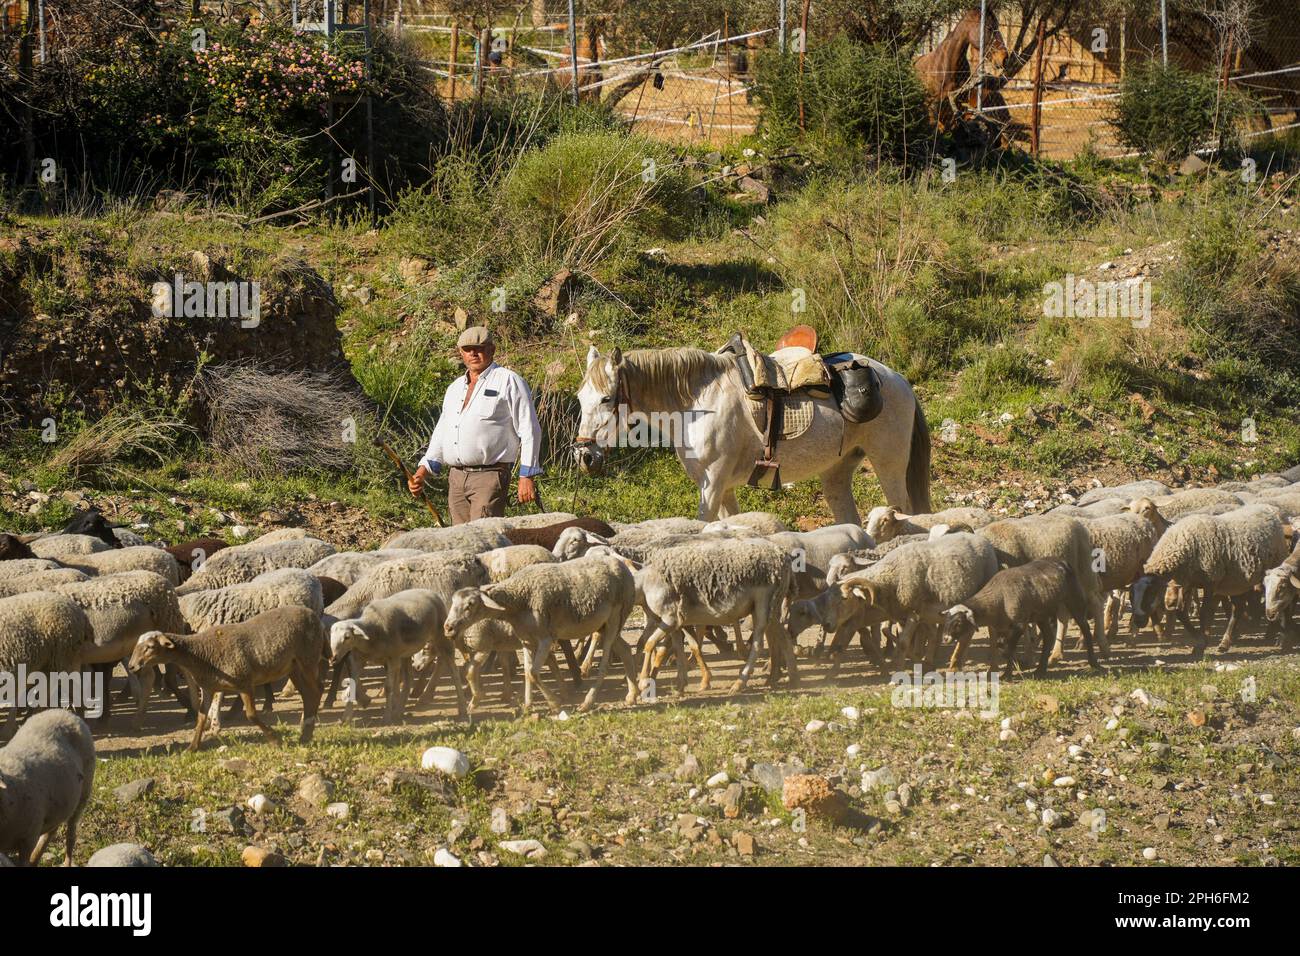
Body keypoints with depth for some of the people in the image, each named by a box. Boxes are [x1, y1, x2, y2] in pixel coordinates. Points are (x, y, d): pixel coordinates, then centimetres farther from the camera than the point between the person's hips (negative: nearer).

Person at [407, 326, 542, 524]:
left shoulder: (509, 382, -1)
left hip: (489, 476, -7)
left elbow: (529, 431, -4)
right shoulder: (455, 388, 20)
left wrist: (527, 477, -10)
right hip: (456, 478, 7)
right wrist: (423, 470, 13)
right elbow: (441, 433, 26)